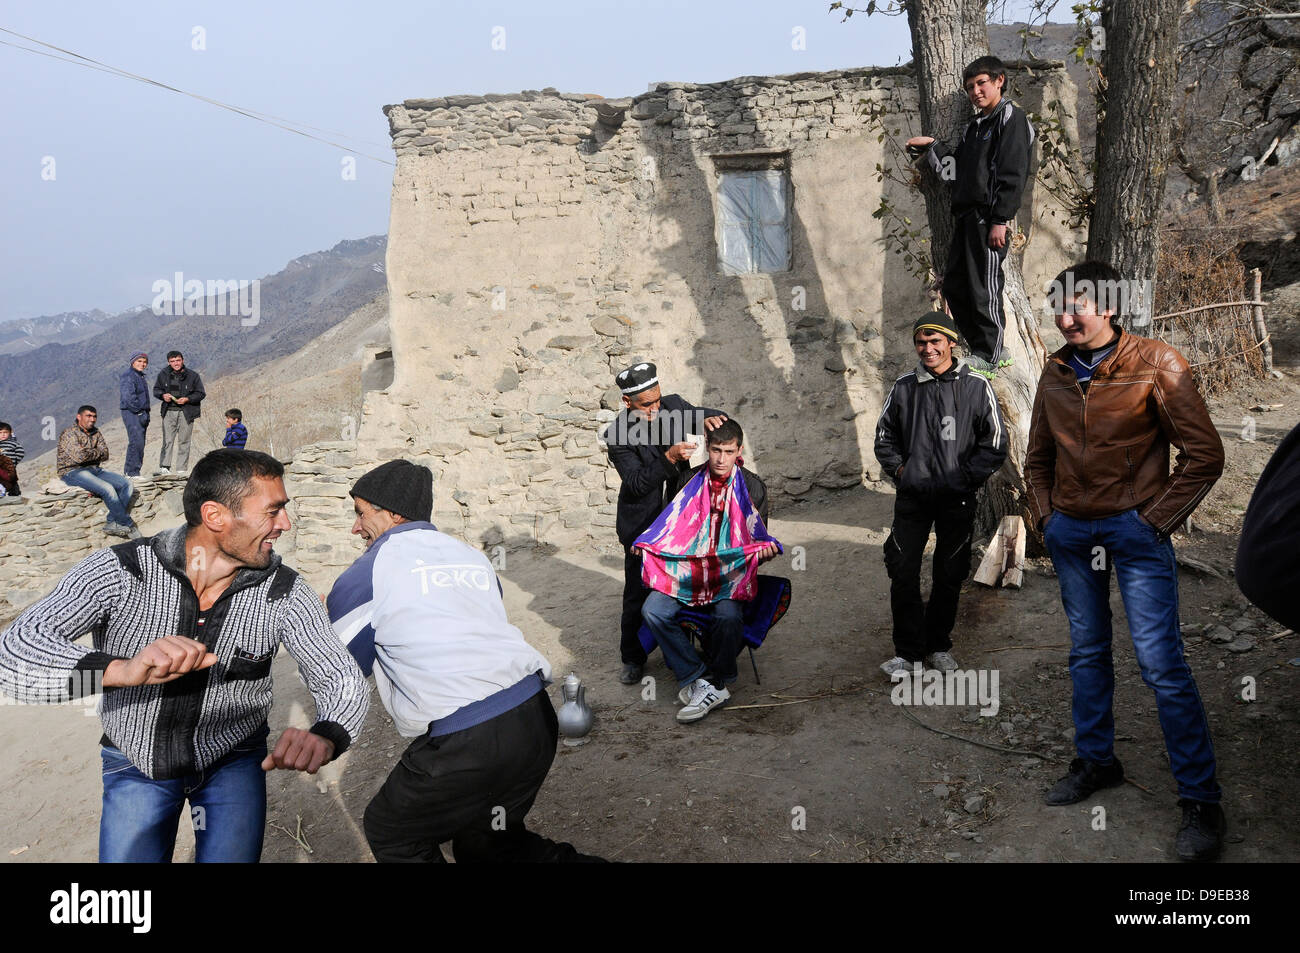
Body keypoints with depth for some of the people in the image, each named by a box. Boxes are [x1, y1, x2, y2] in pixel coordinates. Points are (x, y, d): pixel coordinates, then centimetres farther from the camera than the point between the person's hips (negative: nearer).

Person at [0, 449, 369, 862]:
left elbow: (343, 679, -21)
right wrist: (123, 670, -54)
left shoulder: (284, 593, -21)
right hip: (135, 762, 0)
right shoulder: (119, 571, -25)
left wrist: (324, 738, -46)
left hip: (233, 761, 1)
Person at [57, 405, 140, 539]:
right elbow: (79, 456, -19)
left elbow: (105, 456, 5)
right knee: (107, 488, -30)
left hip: (94, 470, 8)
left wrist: (89, 453, -11)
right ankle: (128, 525, -17)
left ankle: (112, 522, -19)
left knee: (127, 484, -12)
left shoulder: (96, 433, 15)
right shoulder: (69, 433, -6)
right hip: (73, 472, -8)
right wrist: (97, 452, -3)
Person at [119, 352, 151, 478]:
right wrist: (139, 412, -15)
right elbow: (129, 396, -18)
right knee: (136, 442, -15)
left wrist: (146, 413, 18)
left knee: (140, 443, 8)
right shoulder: (128, 376, -9)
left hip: (141, 414, 10)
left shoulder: (140, 376, 21)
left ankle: (130, 471, 14)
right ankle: (132, 471, -13)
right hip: (131, 412, -9)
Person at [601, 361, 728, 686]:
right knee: (638, 593, 4)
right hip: (642, 525, -4)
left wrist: (710, 418, -17)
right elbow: (636, 482, -22)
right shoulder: (617, 435, -16)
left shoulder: (672, 406, -4)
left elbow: (703, 417, 8)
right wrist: (669, 458, -36)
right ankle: (633, 659, 21)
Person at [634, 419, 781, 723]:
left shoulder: (752, 486, 2)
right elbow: (673, 527, 13)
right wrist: (646, 544, -5)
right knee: (653, 610, -23)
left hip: (731, 570, -2)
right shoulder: (691, 481, 6)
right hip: (687, 565, 3)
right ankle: (701, 681, -20)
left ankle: (715, 681, -9)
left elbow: (757, 538, 3)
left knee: (729, 617, -33)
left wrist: (765, 550, -21)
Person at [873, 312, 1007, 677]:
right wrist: (899, 470, 4)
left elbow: (995, 444, 1)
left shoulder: (976, 387, -2)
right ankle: (908, 651, 11)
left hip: (957, 499, -1)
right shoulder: (904, 387, 4)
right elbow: (884, 437, 17)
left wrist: (965, 478, -6)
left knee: (950, 577, 8)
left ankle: (938, 645, 26)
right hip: (912, 497, 2)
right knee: (902, 575, -1)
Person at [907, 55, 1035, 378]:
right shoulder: (975, 126, 24)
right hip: (966, 216, 9)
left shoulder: (1011, 118, -3)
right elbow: (954, 168, 25)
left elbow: (1013, 175, -12)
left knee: (983, 288, -7)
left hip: (990, 218, -9)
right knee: (954, 286, 8)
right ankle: (985, 348, 19)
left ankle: (988, 357, 2)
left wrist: (1001, 220, -19)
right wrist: (931, 147, 18)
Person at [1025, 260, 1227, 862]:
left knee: (1160, 662, -6)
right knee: (1087, 653, 14)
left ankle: (1200, 798, 6)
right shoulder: (1055, 372, 7)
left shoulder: (1155, 364, -8)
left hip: (1134, 529, -5)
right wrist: (1046, 516, 8)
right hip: (1070, 530, 5)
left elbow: (1204, 453, -7)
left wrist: (1156, 519, -10)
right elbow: (1038, 456, 18)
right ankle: (1097, 761, 29)